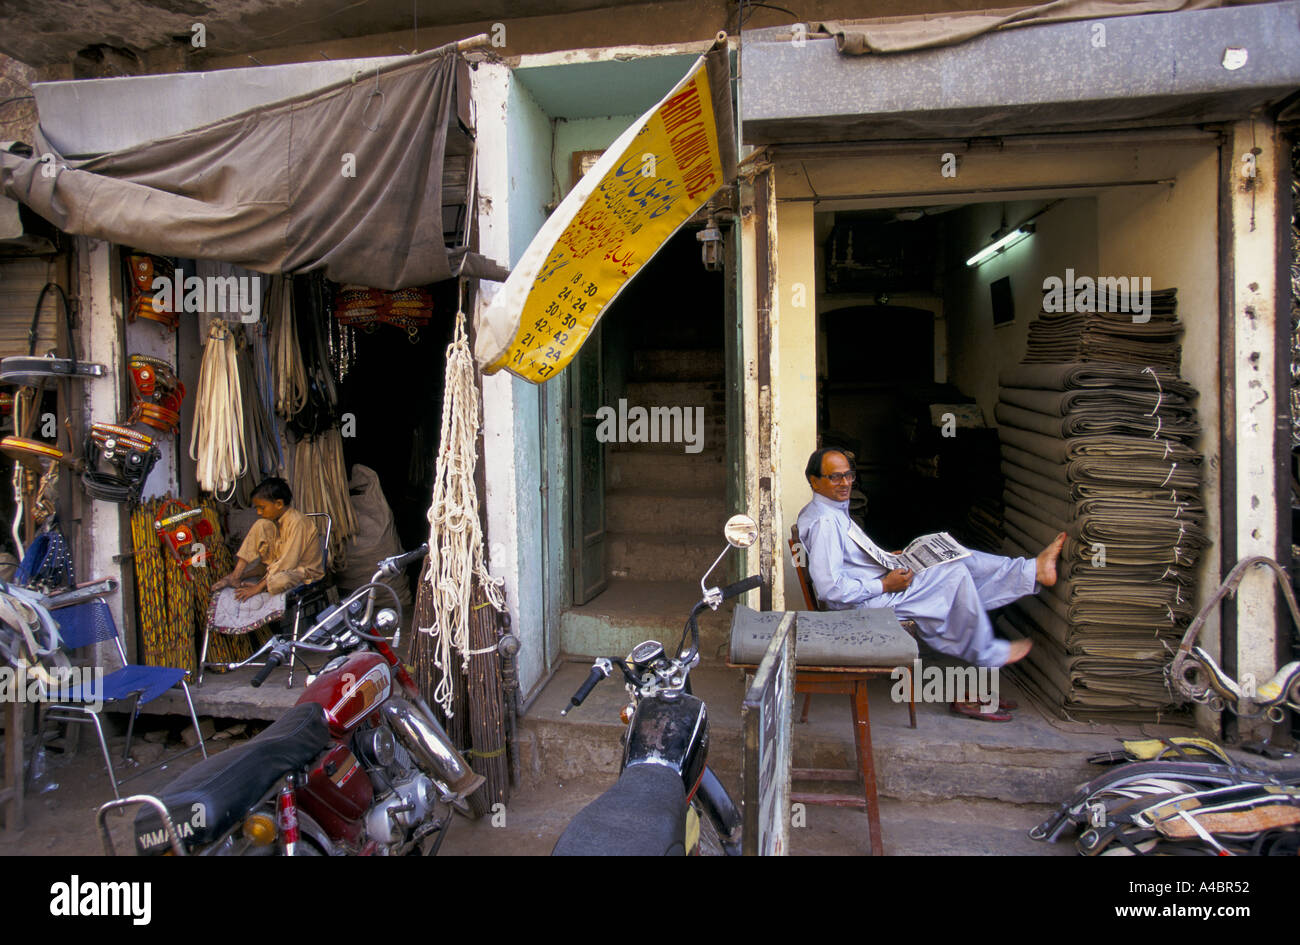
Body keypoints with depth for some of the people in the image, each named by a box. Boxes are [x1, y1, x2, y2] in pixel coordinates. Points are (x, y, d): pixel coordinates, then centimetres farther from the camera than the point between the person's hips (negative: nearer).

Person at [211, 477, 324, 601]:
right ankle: (235, 576, -9)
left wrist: (258, 588, -28)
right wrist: (236, 576, -6)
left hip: (306, 572, -8)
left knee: (280, 581, -44)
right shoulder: (275, 518, 0)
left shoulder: (297, 522, -25)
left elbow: (288, 562, -28)